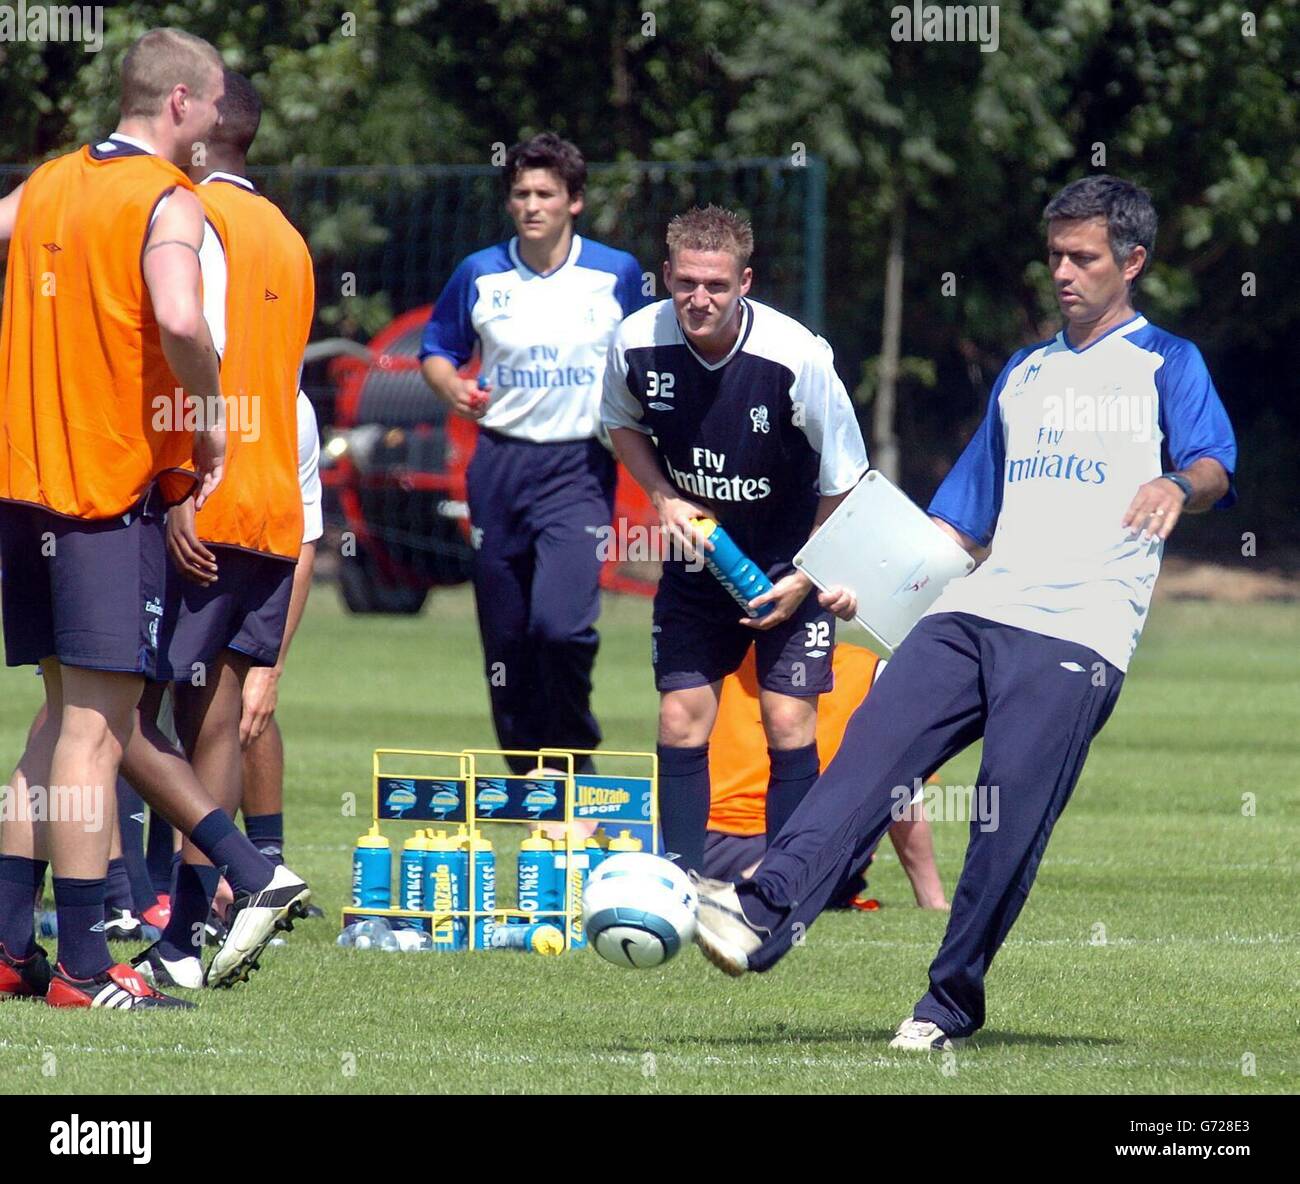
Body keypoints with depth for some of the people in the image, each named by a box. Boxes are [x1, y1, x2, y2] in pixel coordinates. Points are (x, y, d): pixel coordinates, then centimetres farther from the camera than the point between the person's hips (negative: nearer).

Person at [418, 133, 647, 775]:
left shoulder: (618, 273, 2)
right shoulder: (480, 274, 5)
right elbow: (436, 349, 16)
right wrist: (453, 388, -5)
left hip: (580, 464, -3)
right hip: (499, 462, 3)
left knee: (560, 620, -22)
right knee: (504, 636, 5)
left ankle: (575, 764, -2)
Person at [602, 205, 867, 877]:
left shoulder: (796, 356, -26)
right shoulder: (637, 343, -15)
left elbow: (845, 480, -14)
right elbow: (624, 425, 9)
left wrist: (810, 577, -13)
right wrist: (664, 497, -8)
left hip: (790, 565, -3)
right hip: (697, 554, 3)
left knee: (788, 721, -9)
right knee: (681, 717, -2)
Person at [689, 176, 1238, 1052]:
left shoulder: (1166, 365, 10)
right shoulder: (1024, 374, 27)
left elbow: (1214, 466, -9)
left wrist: (1180, 486, -32)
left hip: (1079, 638, -5)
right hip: (973, 614, 5)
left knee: (1009, 807, -15)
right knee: (873, 746, -16)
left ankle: (954, 999, -2)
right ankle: (766, 916, -31)